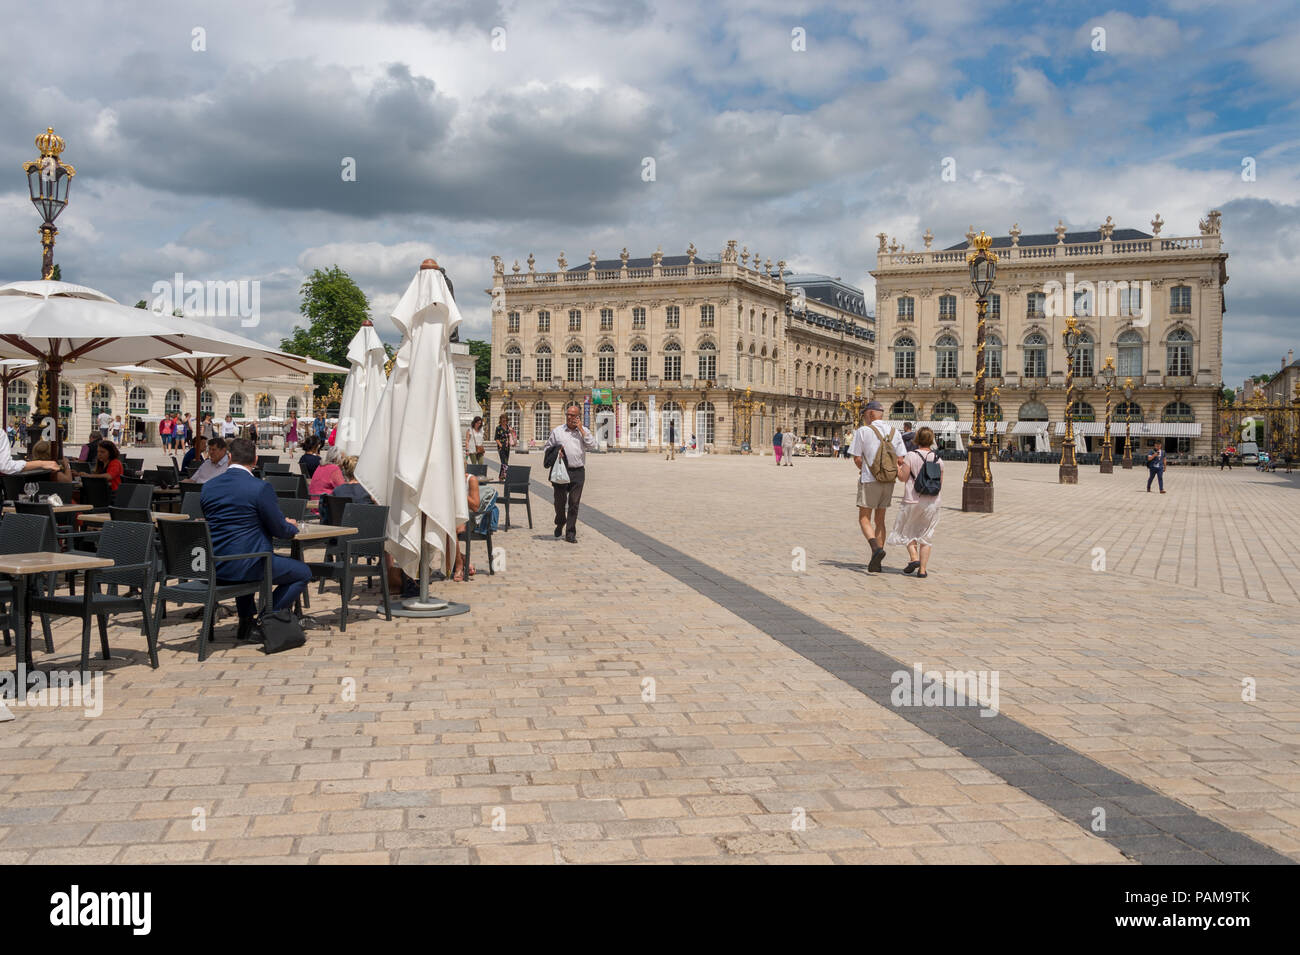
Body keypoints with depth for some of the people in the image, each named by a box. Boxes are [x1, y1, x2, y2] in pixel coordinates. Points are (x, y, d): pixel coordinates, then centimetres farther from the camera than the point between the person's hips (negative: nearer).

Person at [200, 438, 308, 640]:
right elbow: (280, 530, -9)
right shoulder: (260, 488, -14)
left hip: (213, 567, 7)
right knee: (303, 572, 11)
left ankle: (246, 623, 31)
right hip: (246, 566, -7)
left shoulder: (208, 487, 6)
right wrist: (292, 526, 17)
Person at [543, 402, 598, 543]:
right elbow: (546, 447, 12)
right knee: (559, 501, 5)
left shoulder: (584, 432, 9)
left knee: (574, 504, 0)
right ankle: (560, 523, 34)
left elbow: (592, 446, -6)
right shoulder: (557, 431, 8)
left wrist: (581, 430, -7)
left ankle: (570, 533, 6)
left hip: (578, 473, 0)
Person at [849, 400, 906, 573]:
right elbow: (900, 459, 3)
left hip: (869, 481, -5)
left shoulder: (863, 431, -6)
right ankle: (876, 564, 11)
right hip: (889, 482, 5)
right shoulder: (894, 432, 7)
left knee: (864, 519, 3)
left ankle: (876, 548, -23)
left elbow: (857, 458, -6)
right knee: (879, 520, 12)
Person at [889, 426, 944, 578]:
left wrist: (897, 466, 6)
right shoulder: (938, 458, 2)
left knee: (908, 531, 18)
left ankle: (914, 558, -1)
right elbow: (940, 481, 6)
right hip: (932, 501, 3)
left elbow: (903, 477, -11)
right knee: (926, 536, 10)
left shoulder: (910, 456, -9)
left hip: (913, 500, -3)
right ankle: (923, 569, 6)